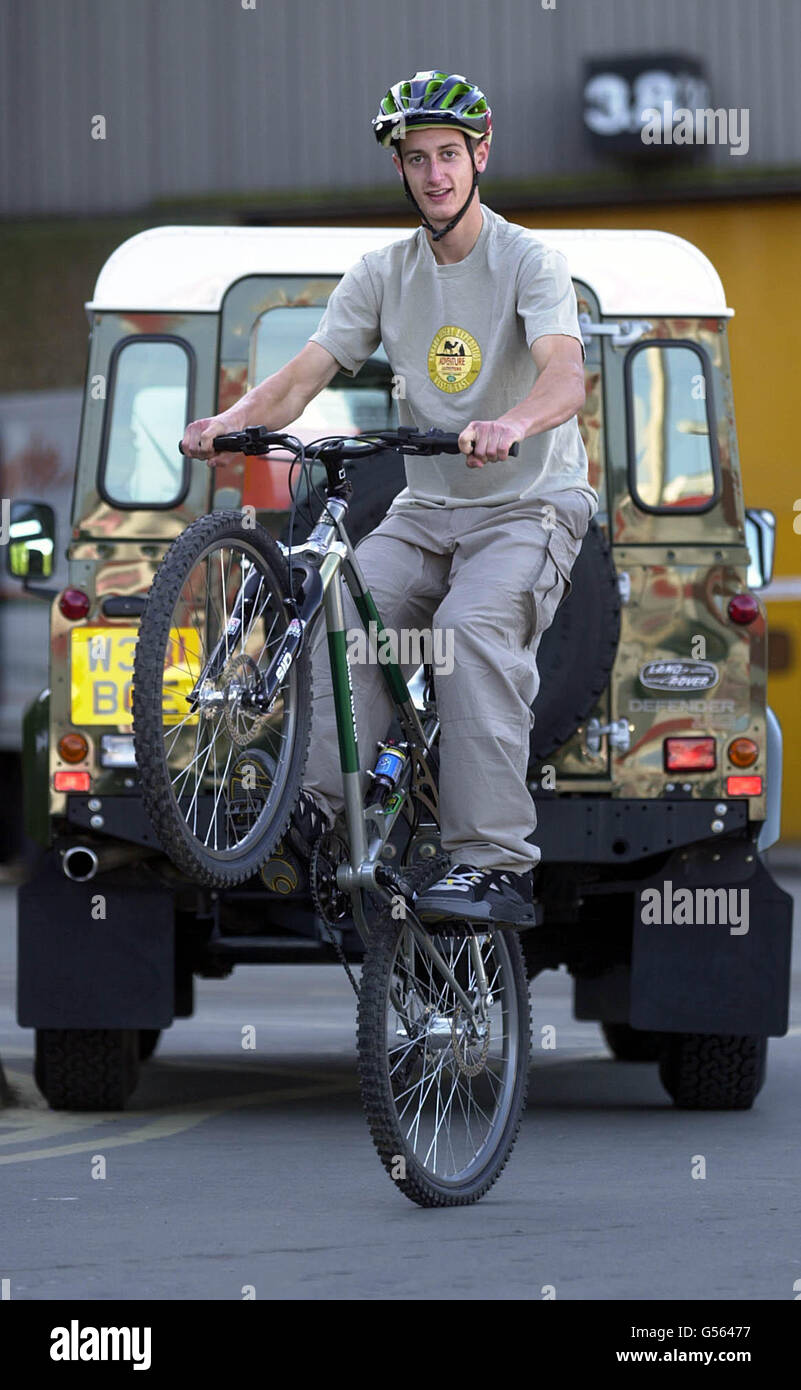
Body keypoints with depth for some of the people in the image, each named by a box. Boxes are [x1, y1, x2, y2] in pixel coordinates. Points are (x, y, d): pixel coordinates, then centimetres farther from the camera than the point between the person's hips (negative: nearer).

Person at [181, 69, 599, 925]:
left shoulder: (529, 262, -9)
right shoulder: (383, 275, 6)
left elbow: (566, 375, -27)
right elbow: (305, 374, -2)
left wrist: (512, 423, -50)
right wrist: (234, 420, -24)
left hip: (532, 505, -5)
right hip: (426, 510, 5)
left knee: (474, 626, -32)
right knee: (338, 604, -23)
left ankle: (496, 863, -33)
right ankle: (327, 806, -22)